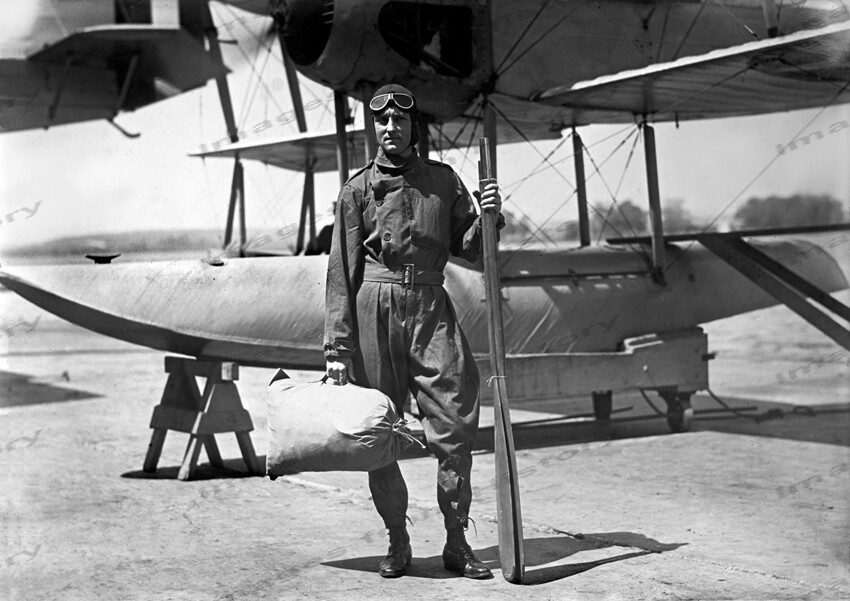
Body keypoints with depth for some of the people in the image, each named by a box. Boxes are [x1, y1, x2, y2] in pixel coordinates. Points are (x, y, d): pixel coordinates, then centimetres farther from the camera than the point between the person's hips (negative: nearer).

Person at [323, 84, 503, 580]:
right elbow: (342, 271, 2)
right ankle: (398, 542, 15)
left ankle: (457, 542, 7)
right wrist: (339, 347, -4)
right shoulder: (359, 188, 5)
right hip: (375, 309, -1)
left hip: (431, 306, 1)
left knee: (455, 427, -4)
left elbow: (469, 250, 14)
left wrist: (487, 218, -7)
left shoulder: (443, 180, 11)